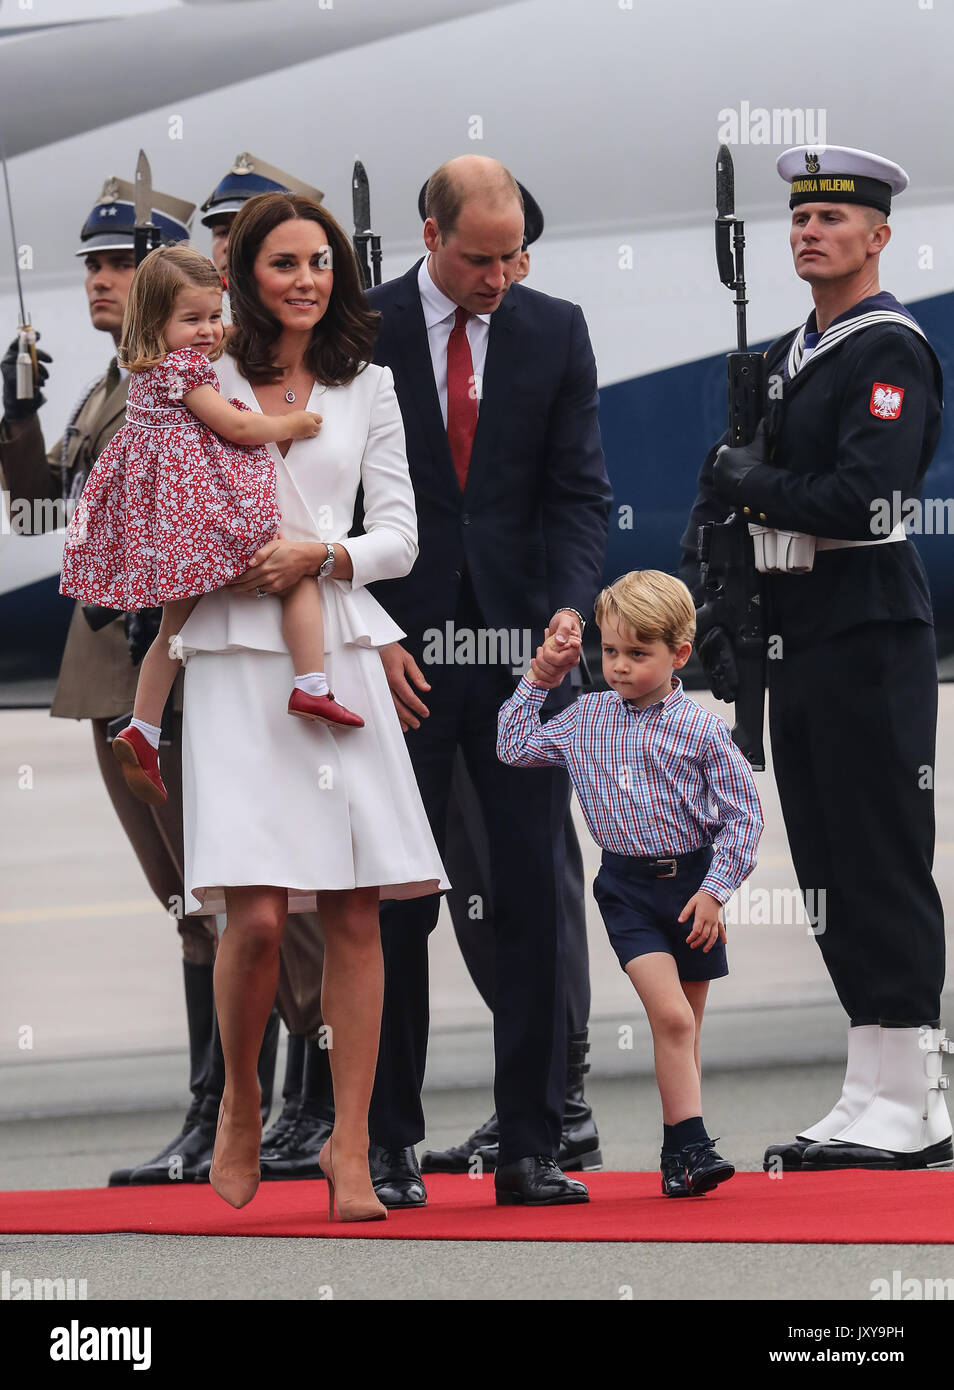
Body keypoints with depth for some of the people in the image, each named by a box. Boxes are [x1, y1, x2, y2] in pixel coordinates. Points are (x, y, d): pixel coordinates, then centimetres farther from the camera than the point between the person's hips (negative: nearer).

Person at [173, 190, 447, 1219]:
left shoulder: (365, 389, 14)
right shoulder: (202, 383, 6)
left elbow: (399, 535, 10)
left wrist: (321, 556, -8)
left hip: (342, 658, 3)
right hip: (236, 659, -3)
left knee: (355, 914, -2)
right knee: (256, 914, -13)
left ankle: (348, 1145, 5)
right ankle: (239, 1105, 11)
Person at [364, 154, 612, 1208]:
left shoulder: (554, 332, 6)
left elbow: (579, 489, 3)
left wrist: (570, 605, -14)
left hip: (520, 648, 1)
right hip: (401, 653, -1)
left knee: (535, 901, -1)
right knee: (393, 907, 2)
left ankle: (531, 1148, 3)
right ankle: (388, 1142, 10)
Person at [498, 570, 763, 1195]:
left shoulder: (701, 730, -7)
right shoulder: (586, 718, 3)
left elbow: (743, 813, -5)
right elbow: (515, 747, 16)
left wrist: (715, 890, -10)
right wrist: (539, 679, 8)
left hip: (691, 880, 0)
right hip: (627, 885, 0)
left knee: (685, 1028, 9)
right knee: (670, 1014, -16)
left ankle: (680, 1153, 18)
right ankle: (692, 1144, -17)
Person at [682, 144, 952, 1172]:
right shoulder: (792, 355, 18)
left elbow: (862, 499, -21)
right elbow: (753, 485, 20)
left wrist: (750, 487, -11)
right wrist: (704, 580, 6)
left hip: (869, 635, -9)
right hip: (802, 640, 9)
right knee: (830, 877, 10)